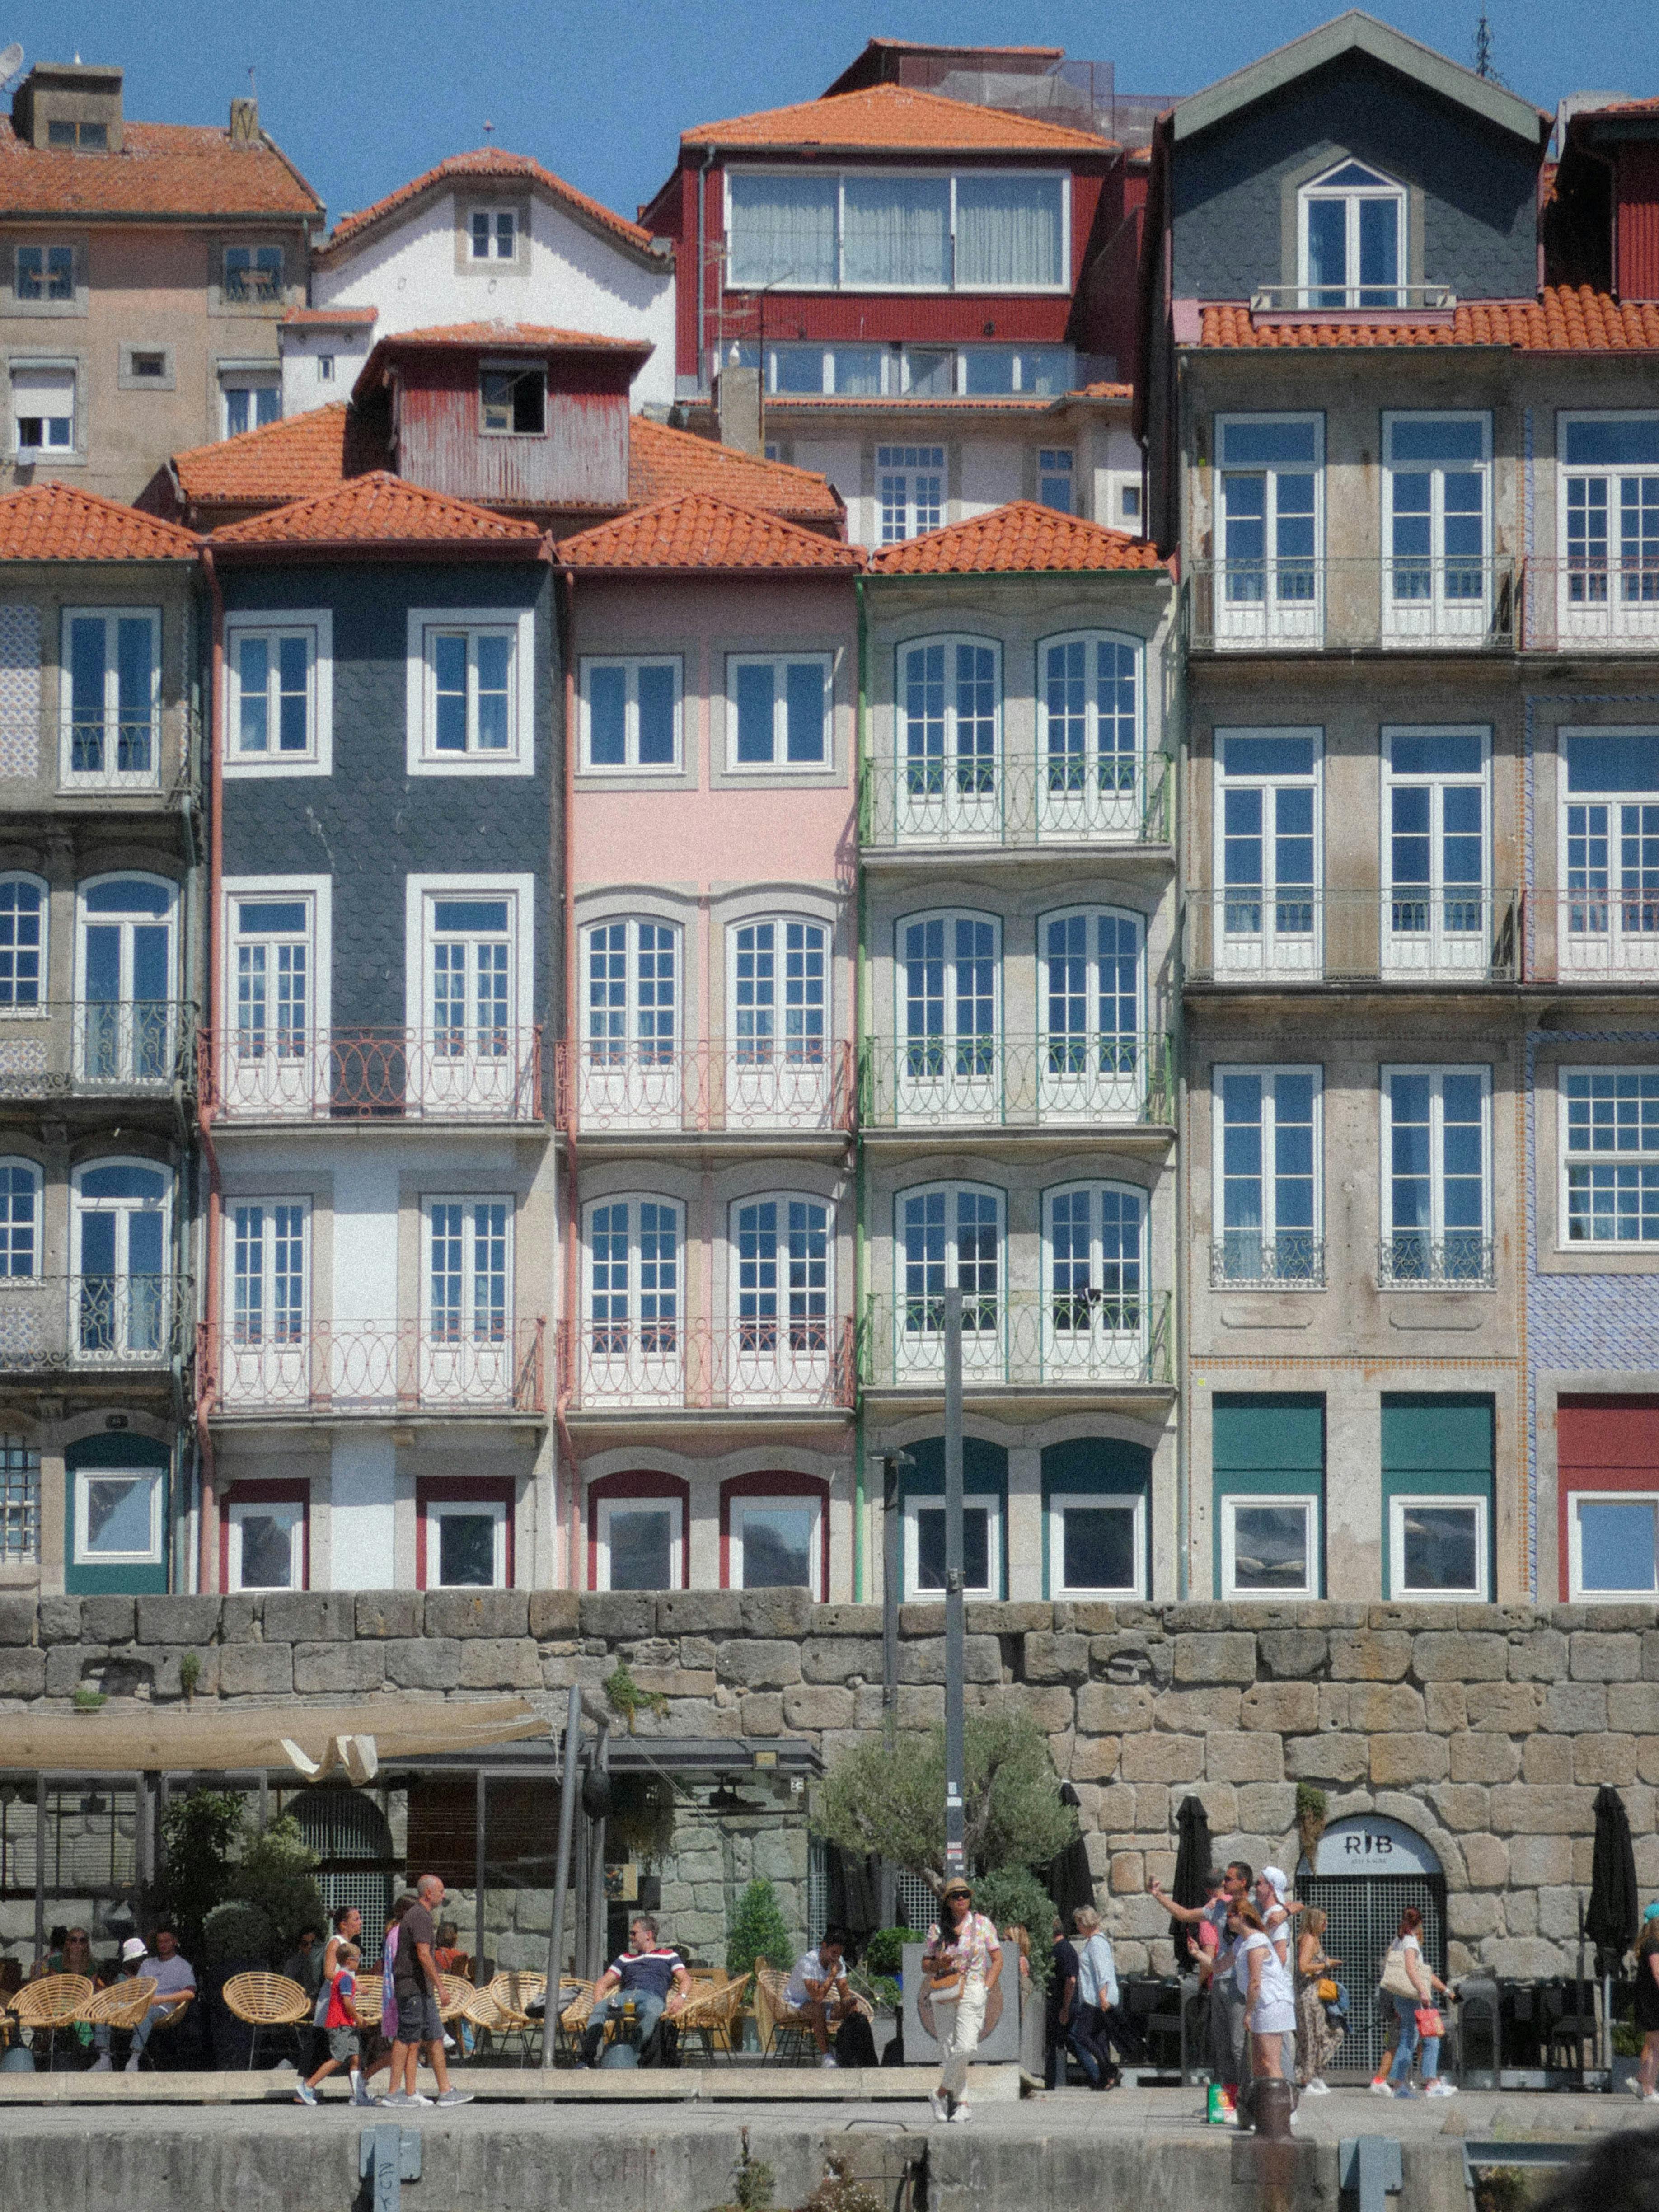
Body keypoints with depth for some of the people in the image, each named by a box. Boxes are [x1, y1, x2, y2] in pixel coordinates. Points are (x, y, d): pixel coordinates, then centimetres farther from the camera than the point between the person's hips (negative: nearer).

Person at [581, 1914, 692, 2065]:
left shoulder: (669, 1955, 26)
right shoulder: (626, 1959, 36)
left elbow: (685, 1980, 14)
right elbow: (603, 1983, 28)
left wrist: (681, 1997, -11)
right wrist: (598, 2002, 4)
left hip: (653, 1997, -3)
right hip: (626, 1995, 3)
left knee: (652, 2012, -43)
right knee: (598, 2010, -32)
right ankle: (588, 2060, -47)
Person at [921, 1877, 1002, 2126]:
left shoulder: (982, 1924, 5)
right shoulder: (937, 1929, 8)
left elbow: (997, 1960, 7)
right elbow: (925, 1966, 13)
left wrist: (986, 1989, -4)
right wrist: (939, 1964, -10)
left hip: (972, 1992, -2)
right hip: (944, 1994, 2)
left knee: (965, 2047, -17)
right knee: (951, 2048, -1)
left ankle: (941, 2094, -2)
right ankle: (961, 2102, 6)